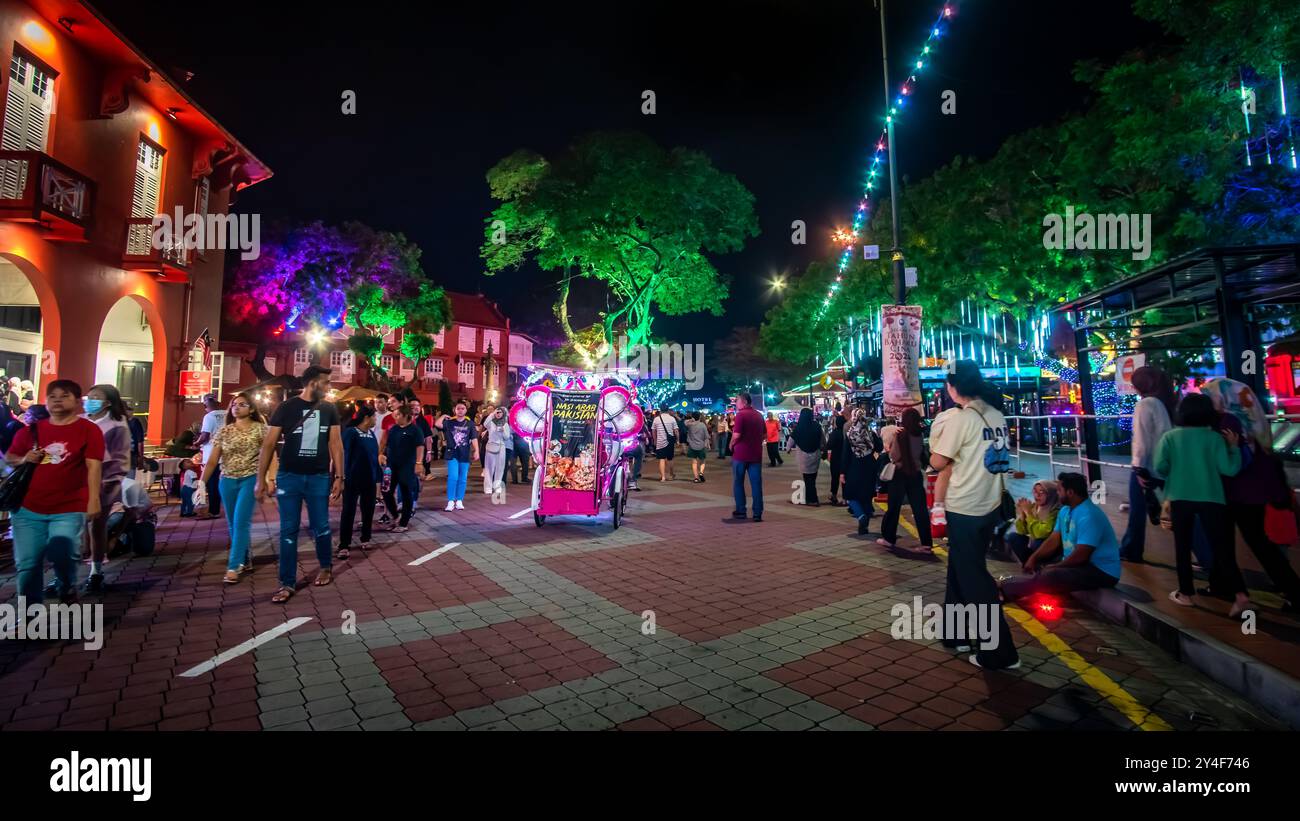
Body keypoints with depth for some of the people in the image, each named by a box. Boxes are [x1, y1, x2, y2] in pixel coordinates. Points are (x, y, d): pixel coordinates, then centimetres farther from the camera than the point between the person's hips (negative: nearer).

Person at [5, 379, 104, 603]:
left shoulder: (89, 430, -4)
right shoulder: (31, 429, 9)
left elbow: (93, 467, -11)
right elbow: (8, 457, 20)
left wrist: (93, 499, -20)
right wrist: (23, 459, -5)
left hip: (69, 510, -4)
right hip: (28, 509, 4)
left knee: (63, 556, -4)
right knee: (26, 564, 7)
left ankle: (67, 590, 27)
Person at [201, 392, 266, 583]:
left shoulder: (259, 429, -4)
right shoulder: (223, 431, 6)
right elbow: (212, 461, 5)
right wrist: (201, 483, -3)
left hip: (250, 479, -5)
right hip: (227, 481, 5)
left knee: (241, 522, -9)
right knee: (233, 524, 11)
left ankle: (234, 566, -2)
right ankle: (245, 561, 26)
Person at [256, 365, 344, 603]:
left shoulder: (329, 410, 3)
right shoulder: (286, 407, -4)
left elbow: (336, 443, 4)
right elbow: (269, 444, -2)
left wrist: (339, 477, 0)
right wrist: (261, 478, -4)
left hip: (319, 477, 1)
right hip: (289, 477, -1)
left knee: (321, 527, 10)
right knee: (288, 531, 4)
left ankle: (326, 566, 33)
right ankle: (288, 583, 14)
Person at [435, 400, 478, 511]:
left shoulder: (470, 423, 3)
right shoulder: (449, 422, 3)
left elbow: (474, 439, -2)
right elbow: (437, 424, -15)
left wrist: (476, 451, -10)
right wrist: (443, 416, 0)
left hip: (465, 455, 1)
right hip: (452, 454, -1)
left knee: (462, 479, 6)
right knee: (453, 477, -11)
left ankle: (459, 501, 16)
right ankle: (451, 501, -3)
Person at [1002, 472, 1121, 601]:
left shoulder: (1088, 516, -24)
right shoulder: (1066, 510, 7)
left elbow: (1080, 556, -26)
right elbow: (1053, 540, 6)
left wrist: (1053, 568, -15)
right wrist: (1033, 558, -7)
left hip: (1101, 572, -11)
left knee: (1050, 576, -31)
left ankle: (1004, 591, -22)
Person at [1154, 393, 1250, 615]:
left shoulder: (1170, 437, -2)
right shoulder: (1215, 437, -1)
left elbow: (1160, 468, -9)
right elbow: (1229, 469, -4)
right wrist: (1234, 447, 10)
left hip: (1180, 498, -1)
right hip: (1211, 499, 1)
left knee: (1183, 547, 10)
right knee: (1222, 547, 6)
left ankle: (1186, 593, 16)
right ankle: (1240, 594, -4)